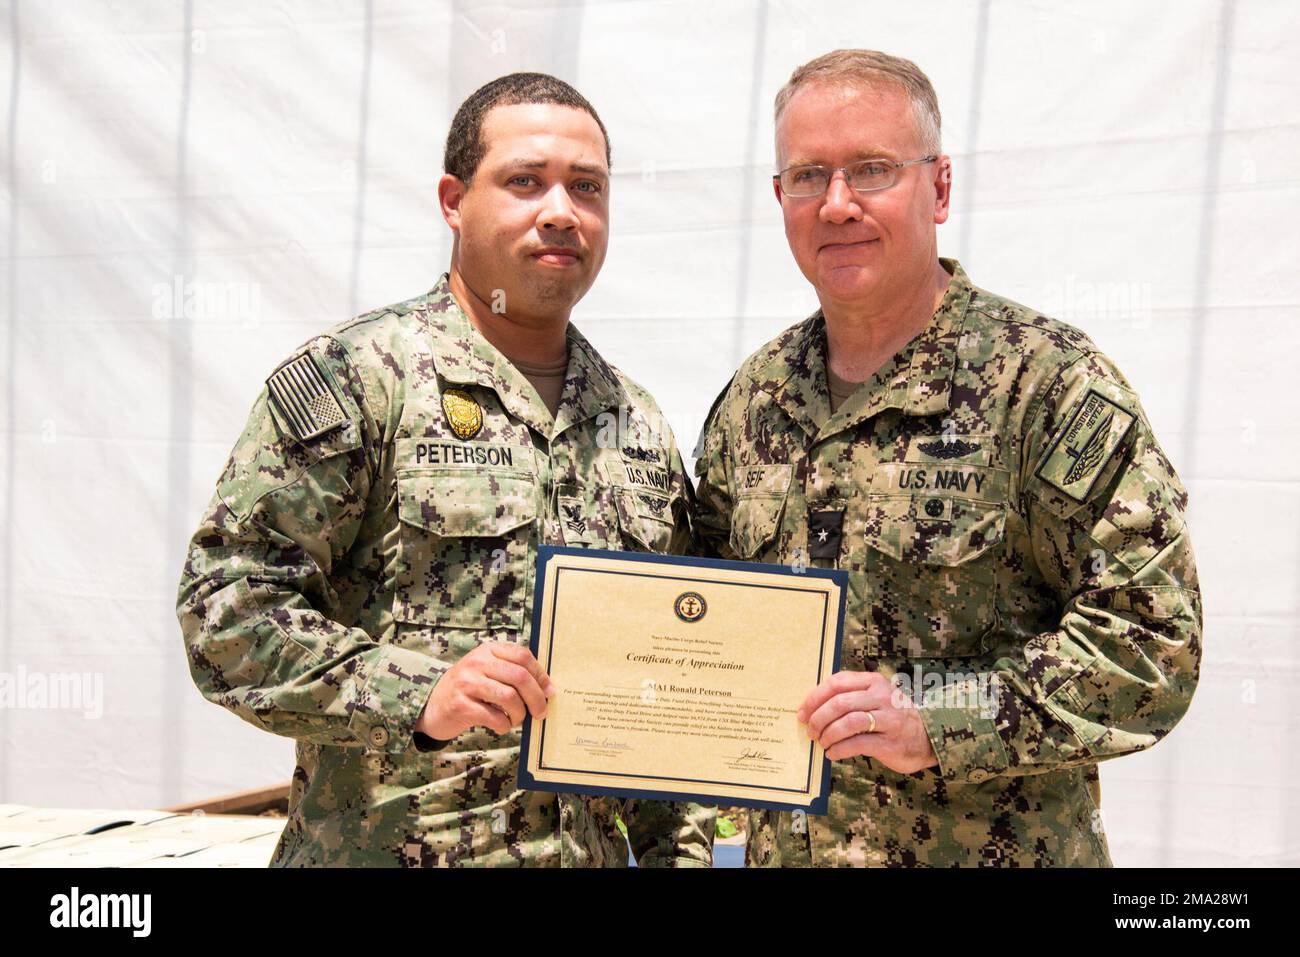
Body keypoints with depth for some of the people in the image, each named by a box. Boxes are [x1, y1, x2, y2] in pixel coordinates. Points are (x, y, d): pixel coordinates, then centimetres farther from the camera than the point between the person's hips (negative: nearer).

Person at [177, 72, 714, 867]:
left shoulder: (641, 427, 9)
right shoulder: (353, 377, -9)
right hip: (385, 844, -5)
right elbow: (227, 604, -14)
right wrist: (416, 694, -24)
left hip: (594, 850, 5)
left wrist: (682, 849, 8)